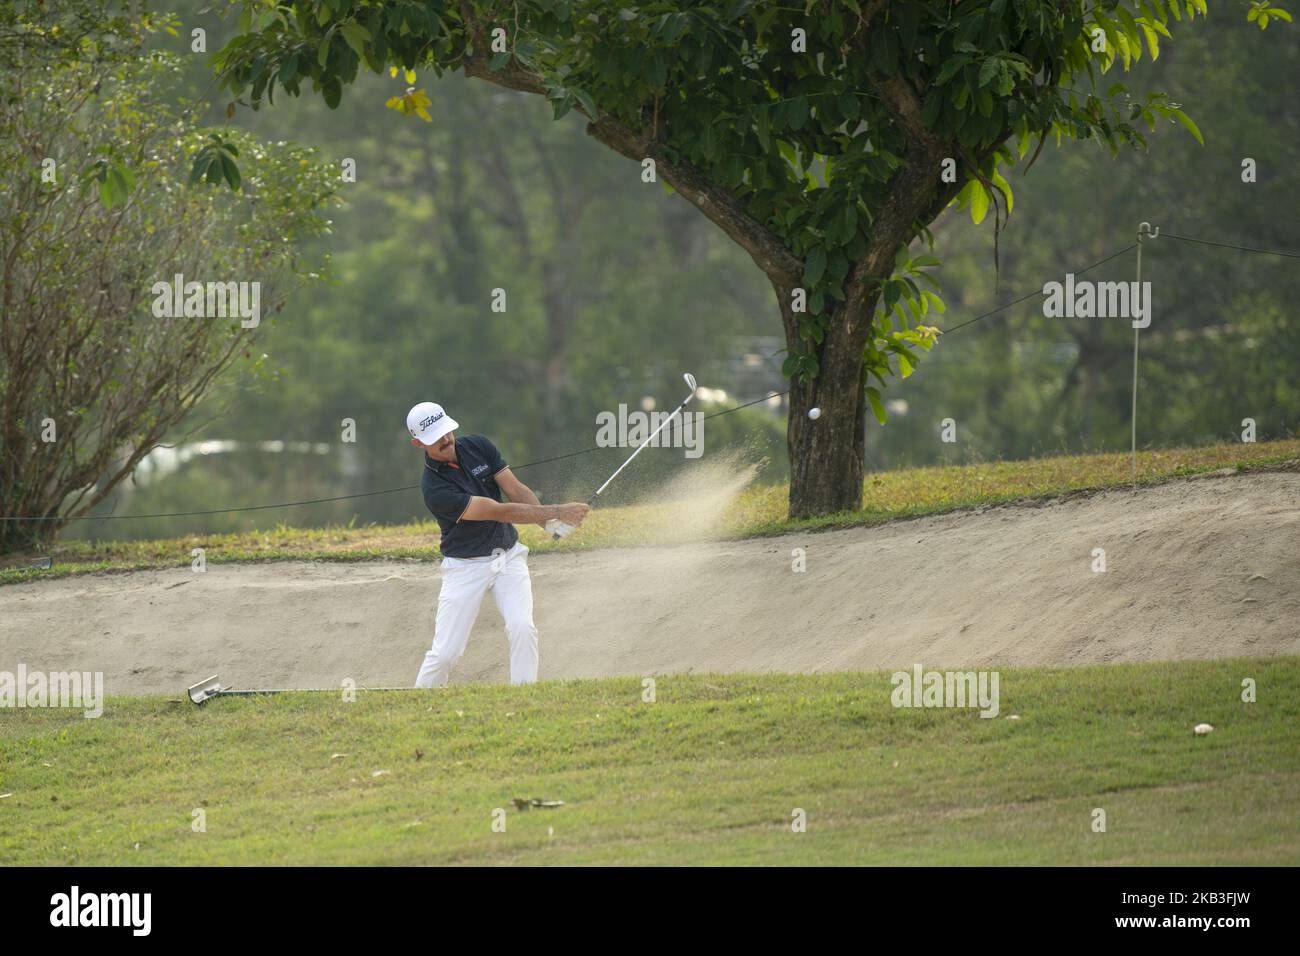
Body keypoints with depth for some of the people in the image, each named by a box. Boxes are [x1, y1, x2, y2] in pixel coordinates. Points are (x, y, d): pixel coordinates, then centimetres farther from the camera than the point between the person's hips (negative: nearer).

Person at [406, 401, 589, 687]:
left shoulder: (478, 446, -3)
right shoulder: (434, 487, -22)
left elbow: (517, 490, -6)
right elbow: (498, 512, -25)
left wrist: (551, 523, -25)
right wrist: (556, 513, -28)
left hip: (508, 555, 4)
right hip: (466, 565, -4)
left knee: (522, 629, -18)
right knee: (445, 653, -7)